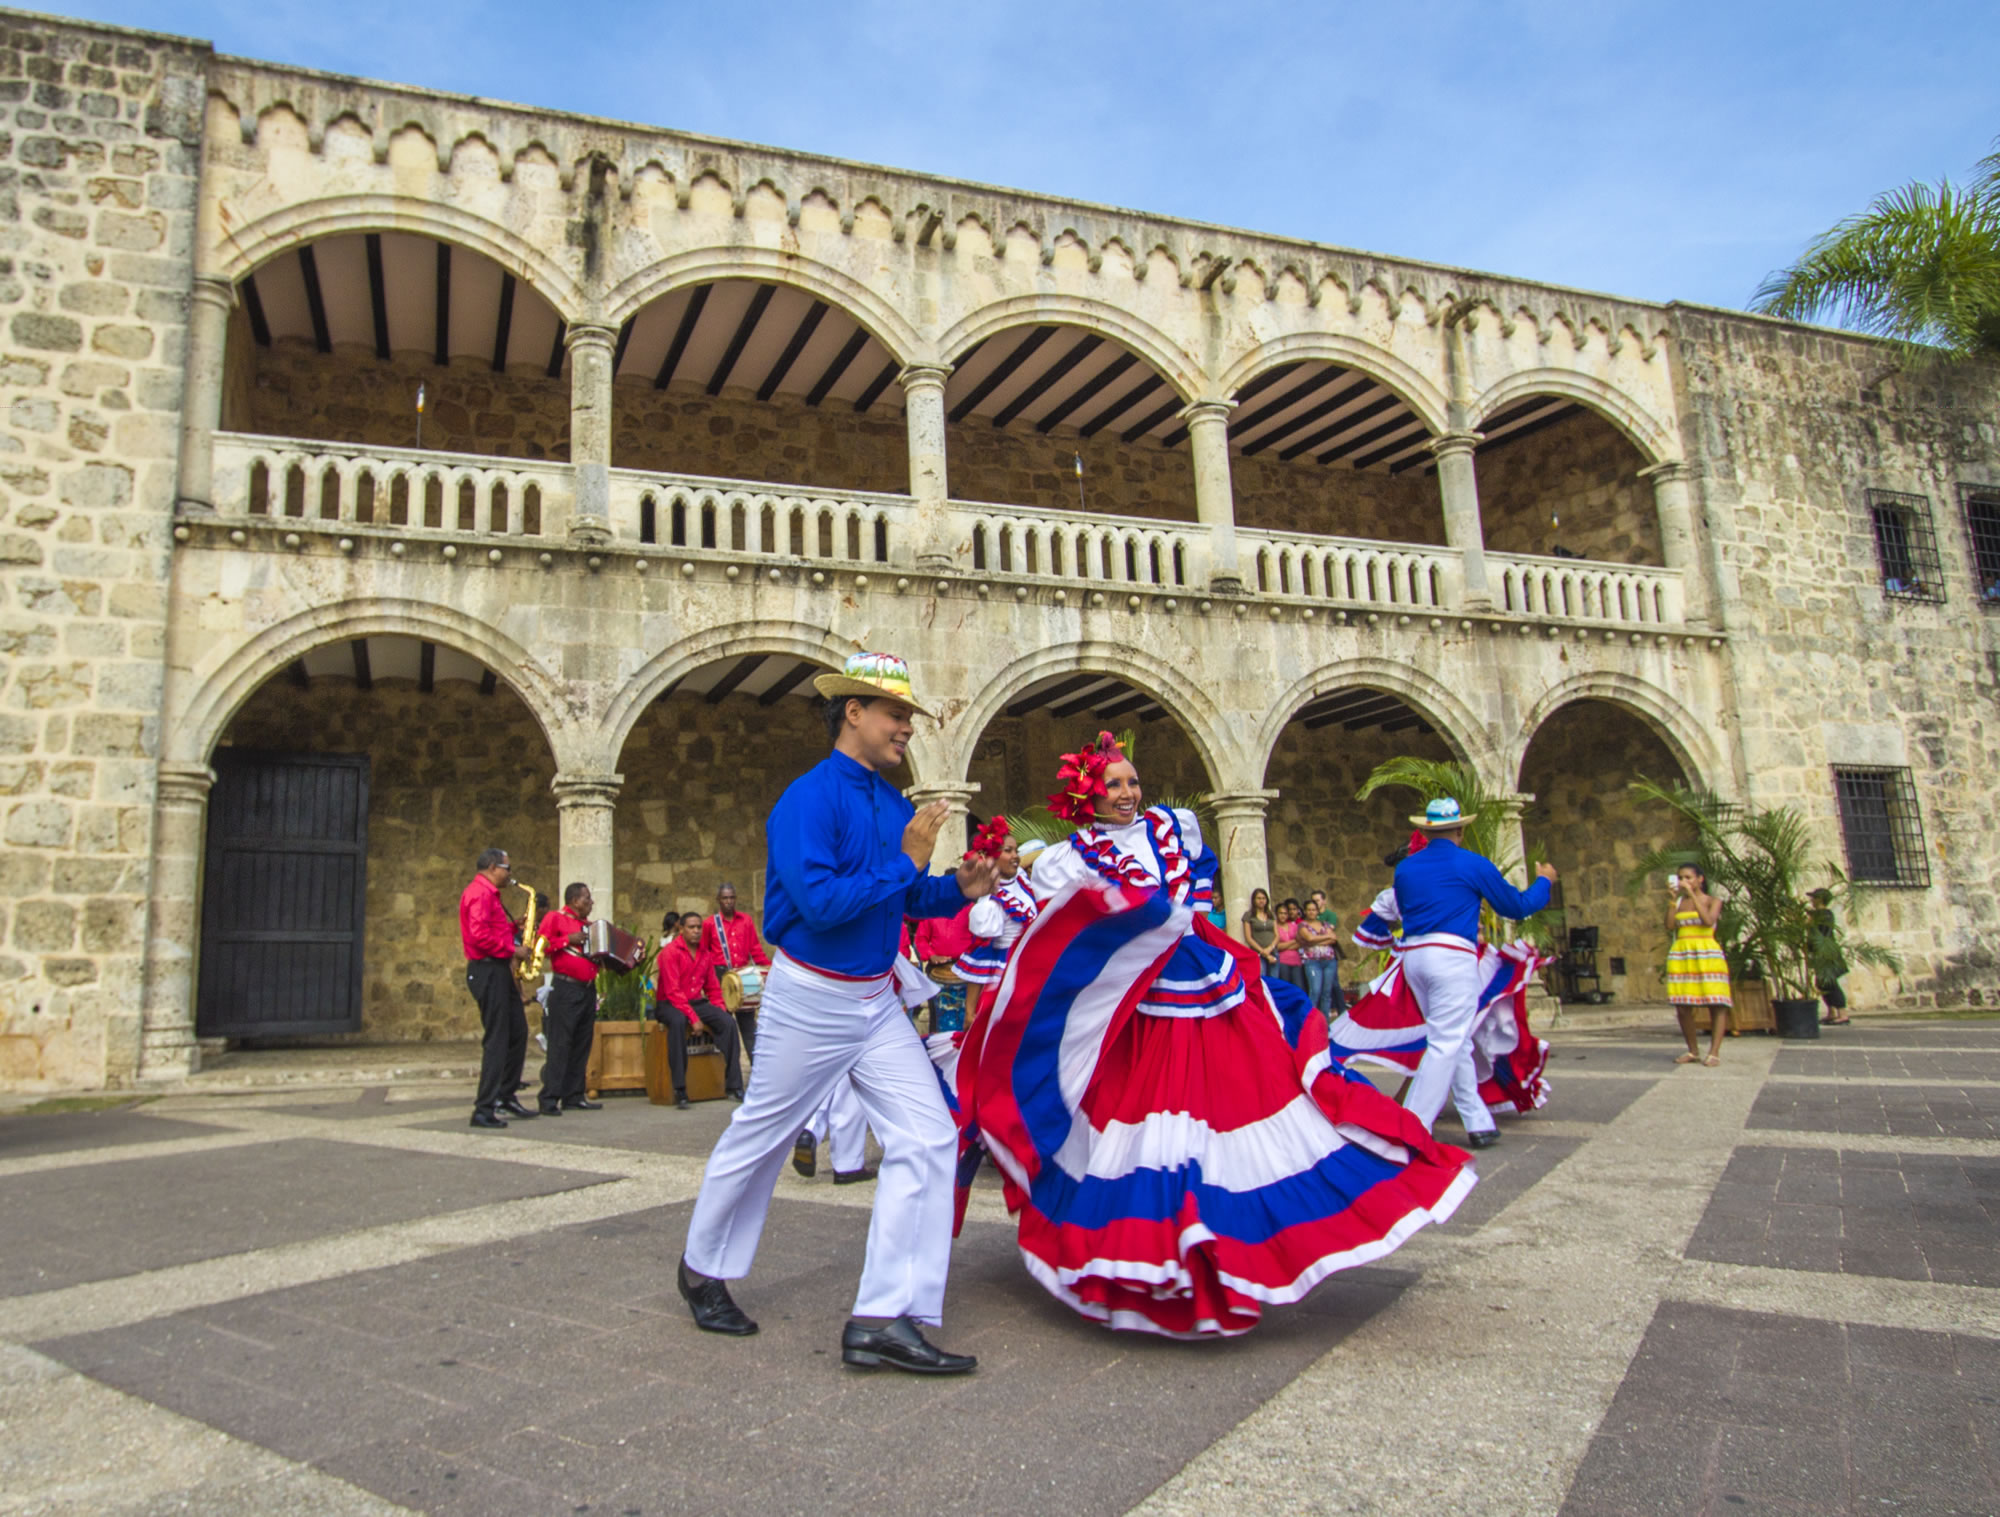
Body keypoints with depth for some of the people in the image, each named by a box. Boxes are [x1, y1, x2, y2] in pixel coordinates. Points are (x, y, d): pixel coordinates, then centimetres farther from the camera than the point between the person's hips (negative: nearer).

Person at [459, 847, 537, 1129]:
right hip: (487, 970, -11)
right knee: (496, 1040, -8)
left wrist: (514, 928, 8)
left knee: (518, 1032, 15)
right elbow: (480, 935, -25)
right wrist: (512, 950, -17)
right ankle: (484, 1110, -5)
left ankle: (507, 1095, 24)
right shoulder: (480, 892, -14)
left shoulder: (488, 893, 20)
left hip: (499, 971, 11)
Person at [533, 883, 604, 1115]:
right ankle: (549, 1100, -10)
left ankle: (574, 1097, 14)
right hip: (565, 989, -8)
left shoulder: (588, 924, 20)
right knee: (560, 1044, -11)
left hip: (588, 990, 8)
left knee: (582, 1044, 9)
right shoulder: (555, 919, -1)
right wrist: (568, 940, -16)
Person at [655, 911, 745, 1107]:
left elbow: (713, 988, 15)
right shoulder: (670, 952, -10)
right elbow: (673, 991, -18)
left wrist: (720, 1012, -3)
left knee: (728, 1022, -18)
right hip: (669, 1004, -6)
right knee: (678, 1022, -39)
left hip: (697, 1002, 6)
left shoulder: (704, 954, 10)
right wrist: (693, 1018, -25)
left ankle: (733, 1087, -16)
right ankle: (680, 1092, -36)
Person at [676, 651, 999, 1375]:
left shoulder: (893, 803, 5)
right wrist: (904, 863, -25)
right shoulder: (808, 799, -19)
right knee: (759, 1139, 13)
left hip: (878, 1001, 7)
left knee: (928, 1138, -4)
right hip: (811, 998, -7)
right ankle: (703, 1269, 38)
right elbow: (819, 902, -29)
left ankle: (884, 1317, 2)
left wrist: (958, 889, -4)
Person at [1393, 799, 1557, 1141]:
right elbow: (1517, 907, 6)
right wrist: (1543, 881, 25)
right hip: (1452, 956, -6)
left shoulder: (1404, 868, 11)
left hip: (1413, 956, 6)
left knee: (1456, 1042, 16)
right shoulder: (1473, 865, -2)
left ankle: (1478, 1124, 19)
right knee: (1446, 1044, -5)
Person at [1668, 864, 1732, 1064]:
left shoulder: (1713, 901, 5)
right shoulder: (1679, 902, 14)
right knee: (1682, 1005, 1)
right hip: (1681, 955, 3)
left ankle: (1714, 1051, -5)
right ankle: (1693, 1050, 12)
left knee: (1716, 1003, -8)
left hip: (1706, 954, -3)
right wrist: (1671, 901, -4)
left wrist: (1692, 894, -13)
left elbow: (1708, 920, -15)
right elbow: (1670, 926, 1)